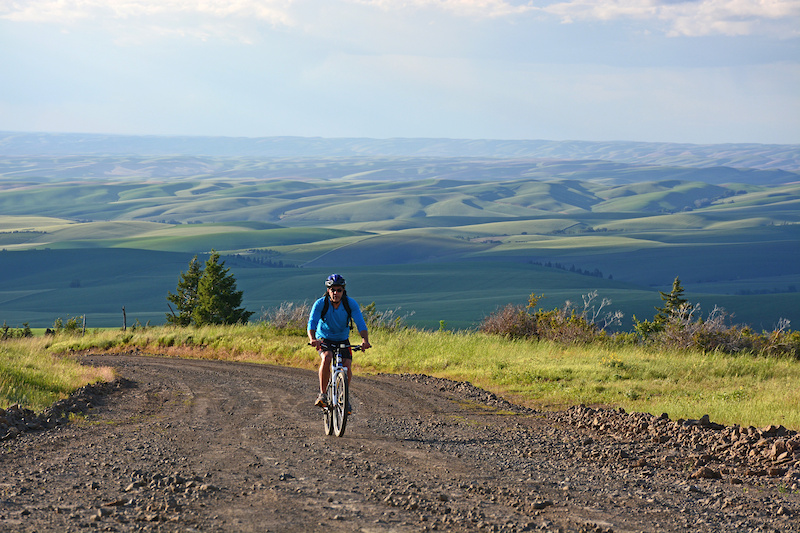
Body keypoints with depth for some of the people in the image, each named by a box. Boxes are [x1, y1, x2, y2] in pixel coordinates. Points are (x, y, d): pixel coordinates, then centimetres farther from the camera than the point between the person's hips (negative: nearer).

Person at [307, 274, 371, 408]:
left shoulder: (351, 304, -18)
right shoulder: (320, 304, -21)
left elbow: (361, 324, -26)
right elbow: (312, 323, -32)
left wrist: (365, 340, -46)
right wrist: (312, 339, -53)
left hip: (343, 340, 2)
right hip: (324, 340, -2)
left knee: (347, 366, -19)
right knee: (326, 358, -32)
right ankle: (322, 394, -22)